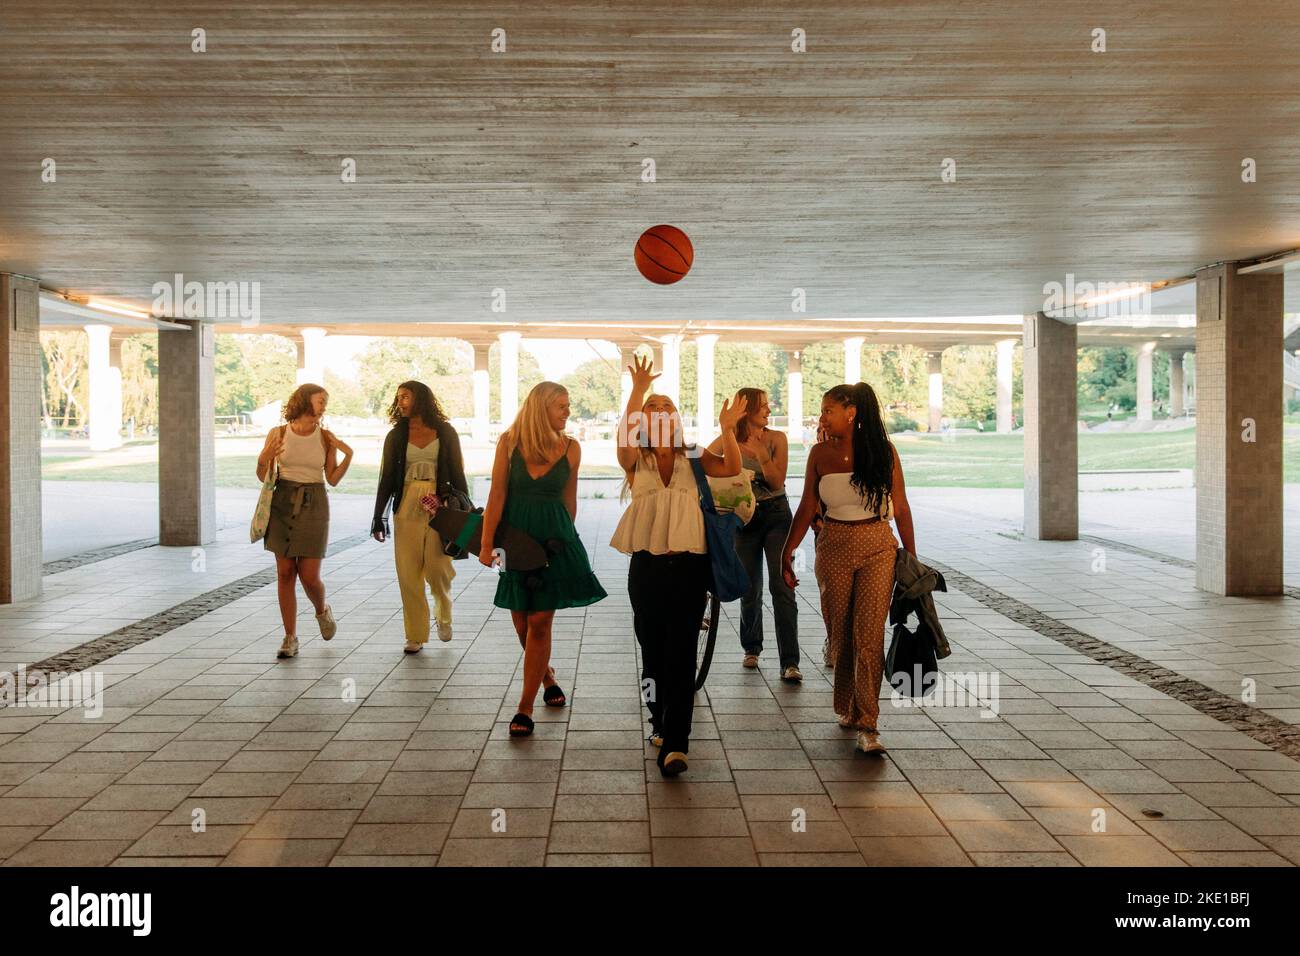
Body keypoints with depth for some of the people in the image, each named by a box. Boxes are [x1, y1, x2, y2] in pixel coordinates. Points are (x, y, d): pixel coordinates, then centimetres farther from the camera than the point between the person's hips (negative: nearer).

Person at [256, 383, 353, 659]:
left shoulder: (326, 437, 1)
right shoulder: (277, 434, 0)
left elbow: (333, 479, 5)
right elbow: (264, 477, 4)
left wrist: (348, 456, -8)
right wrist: (264, 460, -15)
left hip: (314, 505, 0)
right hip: (282, 503, 1)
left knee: (309, 576, -4)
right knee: (285, 573, 1)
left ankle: (322, 611, 29)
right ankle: (290, 638, 11)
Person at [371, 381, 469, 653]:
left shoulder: (445, 432, 5)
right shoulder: (396, 436, 8)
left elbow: (457, 473, 7)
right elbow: (386, 478, 9)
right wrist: (378, 516, 5)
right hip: (406, 506, 2)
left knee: (437, 566, -10)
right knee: (408, 572, 0)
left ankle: (443, 613, 21)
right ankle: (416, 635, 11)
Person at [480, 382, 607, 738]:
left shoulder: (571, 448, -1)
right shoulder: (509, 442, -4)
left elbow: (569, 500, 8)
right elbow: (497, 496, -6)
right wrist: (486, 544, -9)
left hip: (553, 540, 0)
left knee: (539, 622, -4)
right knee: (521, 621, 9)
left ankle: (525, 708, 3)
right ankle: (547, 676, 37)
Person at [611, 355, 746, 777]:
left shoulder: (692, 459, 8)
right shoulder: (636, 460, 4)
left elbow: (732, 469, -6)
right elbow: (624, 439, -18)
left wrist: (727, 429, -17)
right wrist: (638, 391, -24)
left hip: (689, 565, 0)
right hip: (647, 565, 0)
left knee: (682, 654, -5)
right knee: (653, 651, 11)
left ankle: (674, 744, -7)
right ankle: (659, 722, 31)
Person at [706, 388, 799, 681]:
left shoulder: (776, 439, -3)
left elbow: (777, 482, -8)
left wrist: (762, 455, -21)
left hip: (776, 516, -1)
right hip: (745, 518, 1)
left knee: (781, 586, -9)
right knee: (750, 589, 9)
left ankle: (790, 663, -10)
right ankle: (751, 648, 31)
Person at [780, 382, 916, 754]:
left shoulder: (883, 450, -3)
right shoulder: (820, 453, 2)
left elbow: (900, 507, 1)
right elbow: (807, 508, 6)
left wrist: (911, 556, 1)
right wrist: (787, 553, 3)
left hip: (878, 548, -2)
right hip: (834, 549, 2)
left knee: (869, 635, -8)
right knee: (839, 633, 9)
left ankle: (867, 724, -3)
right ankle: (848, 708, 28)